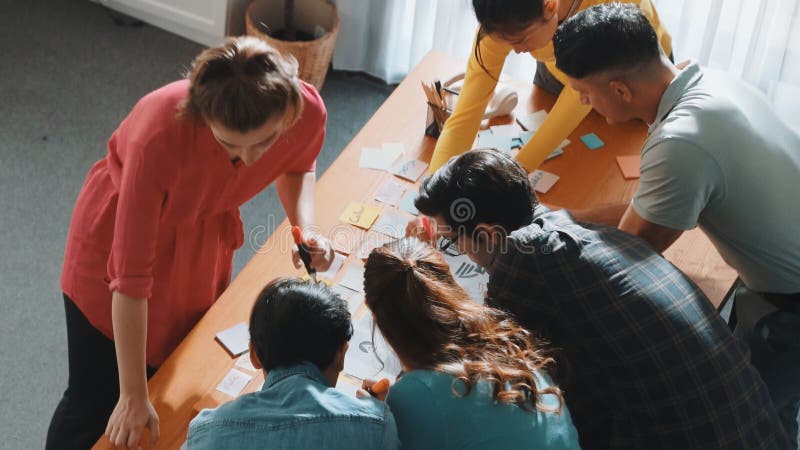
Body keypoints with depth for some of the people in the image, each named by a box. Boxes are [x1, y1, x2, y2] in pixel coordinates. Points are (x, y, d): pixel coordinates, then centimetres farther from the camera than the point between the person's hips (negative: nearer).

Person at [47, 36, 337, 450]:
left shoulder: (306, 111, -29)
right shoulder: (160, 138, -43)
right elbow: (131, 278, -33)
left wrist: (304, 228, -21)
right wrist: (134, 396, -26)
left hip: (205, 240, 4)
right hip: (118, 235, -4)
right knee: (95, 404, 7)